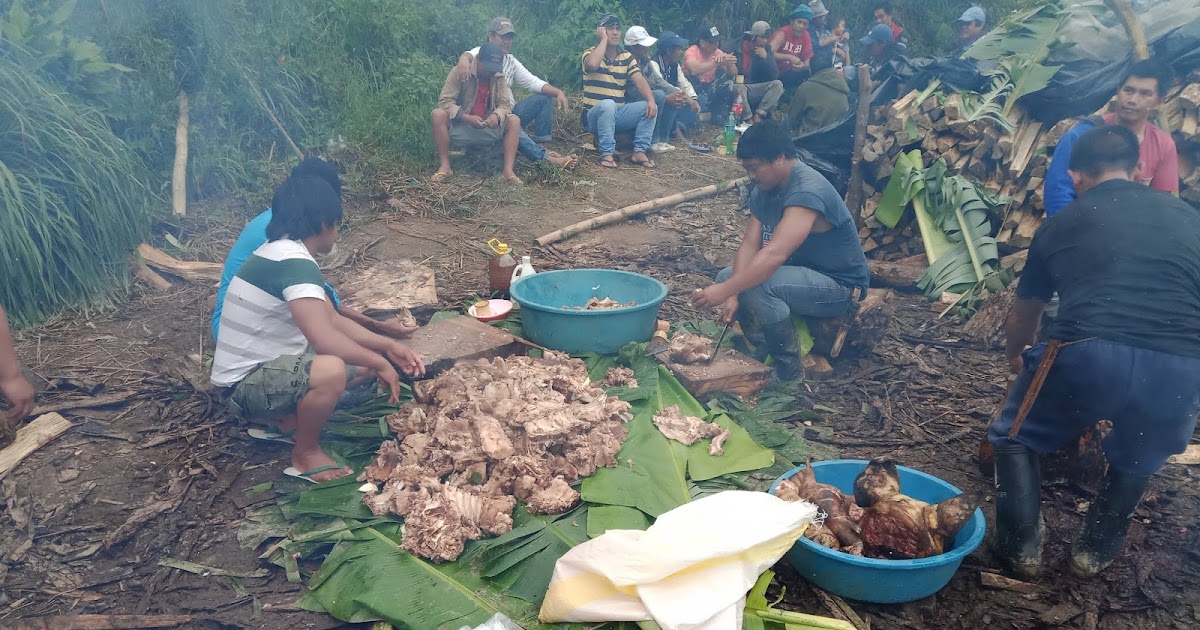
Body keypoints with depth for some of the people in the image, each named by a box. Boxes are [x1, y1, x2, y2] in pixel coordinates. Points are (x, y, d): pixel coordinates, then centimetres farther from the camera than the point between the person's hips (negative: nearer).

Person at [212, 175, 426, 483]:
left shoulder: (285, 252, 8)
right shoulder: (294, 262, -25)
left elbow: (333, 320, 11)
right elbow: (323, 337, -35)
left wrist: (388, 347, 3)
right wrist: (379, 363, -21)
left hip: (269, 364, 10)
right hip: (246, 383, -10)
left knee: (365, 362, 9)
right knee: (332, 371, -36)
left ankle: (286, 417, 12)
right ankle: (305, 452, -10)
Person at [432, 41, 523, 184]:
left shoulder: (499, 77, -2)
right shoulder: (460, 72, -14)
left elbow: (505, 104, -5)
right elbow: (445, 101, -18)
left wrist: (496, 115, -30)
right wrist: (467, 117, -32)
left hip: (487, 127, 3)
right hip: (460, 125, -3)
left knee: (514, 121, -20)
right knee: (438, 115, -32)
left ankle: (508, 170, -29)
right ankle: (445, 165, -27)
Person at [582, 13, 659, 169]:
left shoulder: (627, 57, 8)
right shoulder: (591, 53, -5)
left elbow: (640, 80, -4)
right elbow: (592, 65, -30)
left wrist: (651, 100, -23)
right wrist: (604, 39, -18)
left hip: (617, 114, 5)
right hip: (594, 114, -5)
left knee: (649, 108, -15)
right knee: (608, 104, -37)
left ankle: (639, 151, -16)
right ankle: (606, 153, -30)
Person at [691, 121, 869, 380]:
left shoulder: (807, 191, -29)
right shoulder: (763, 190, 0)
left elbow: (774, 255, -39)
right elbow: (750, 244, -5)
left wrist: (724, 291, -40)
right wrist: (732, 293, -18)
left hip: (838, 285, -9)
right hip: (802, 272, 10)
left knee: (758, 287, -31)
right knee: (727, 276, 4)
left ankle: (788, 369, -13)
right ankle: (763, 354, 6)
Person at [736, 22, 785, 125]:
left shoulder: (767, 50, 4)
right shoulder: (742, 48, -7)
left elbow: (775, 75, -4)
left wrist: (766, 57, -14)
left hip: (760, 90, 4)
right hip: (742, 86, -4)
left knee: (778, 84, -19)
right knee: (738, 87, -36)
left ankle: (758, 115, -24)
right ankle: (749, 119, -32)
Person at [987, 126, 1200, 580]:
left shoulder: (1062, 223, 19)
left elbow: (1024, 314, 34)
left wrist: (1015, 356, 56)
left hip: (1089, 355, -2)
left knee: (1016, 438, 26)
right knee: (1136, 459, 34)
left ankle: (1022, 548, 20)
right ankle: (1096, 550, 34)